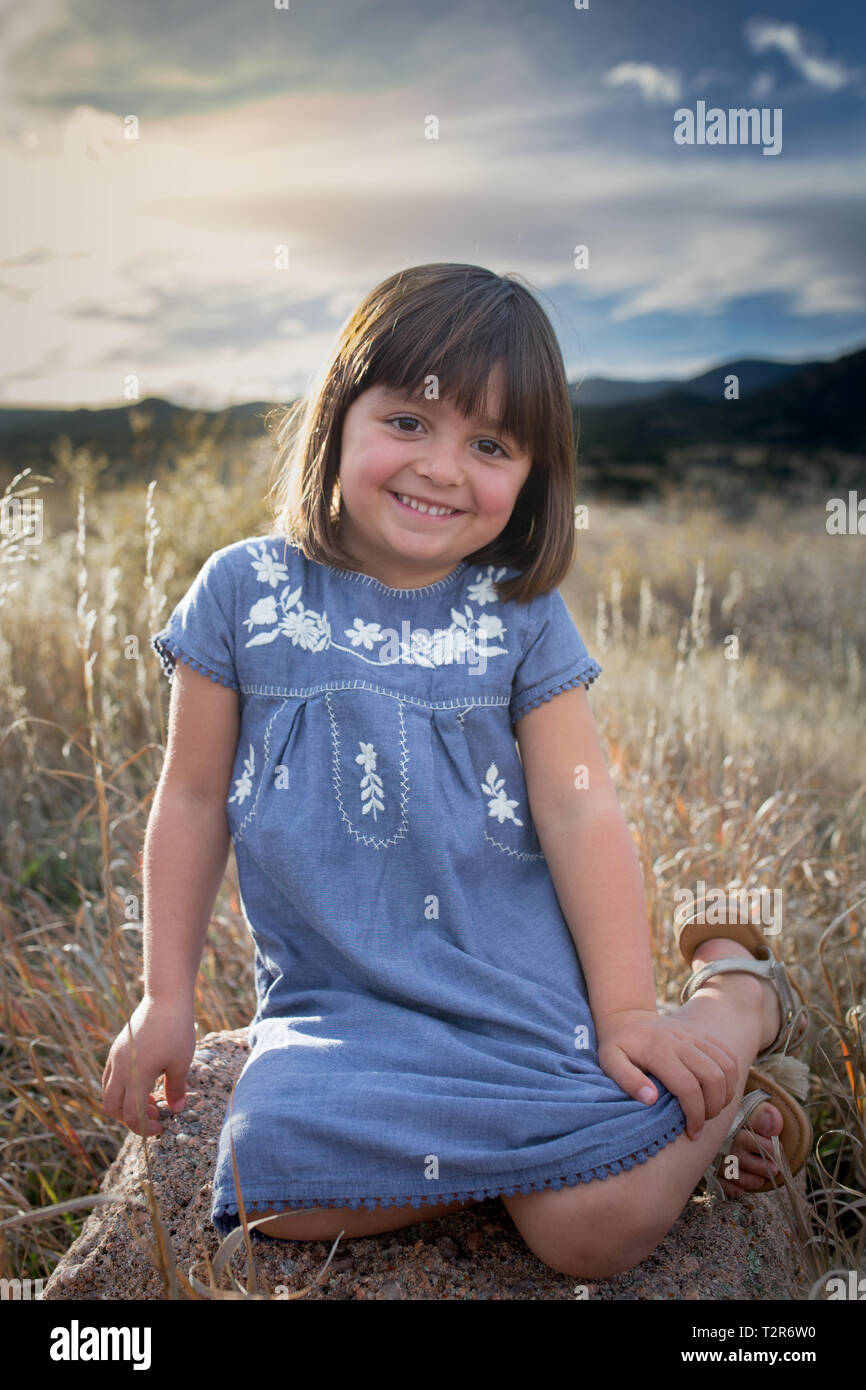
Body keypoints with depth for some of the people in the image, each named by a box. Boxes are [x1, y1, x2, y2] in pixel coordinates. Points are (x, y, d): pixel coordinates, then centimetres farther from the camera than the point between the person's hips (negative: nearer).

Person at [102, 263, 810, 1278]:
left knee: (594, 1226, -16)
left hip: (520, 982, -1)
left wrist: (629, 1011, -8)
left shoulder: (523, 618, -1)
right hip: (336, 998, 2)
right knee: (283, 1191, -25)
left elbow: (578, 810, -2)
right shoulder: (244, 592, 0)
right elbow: (193, 799, 5)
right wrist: (166, 995, 6)